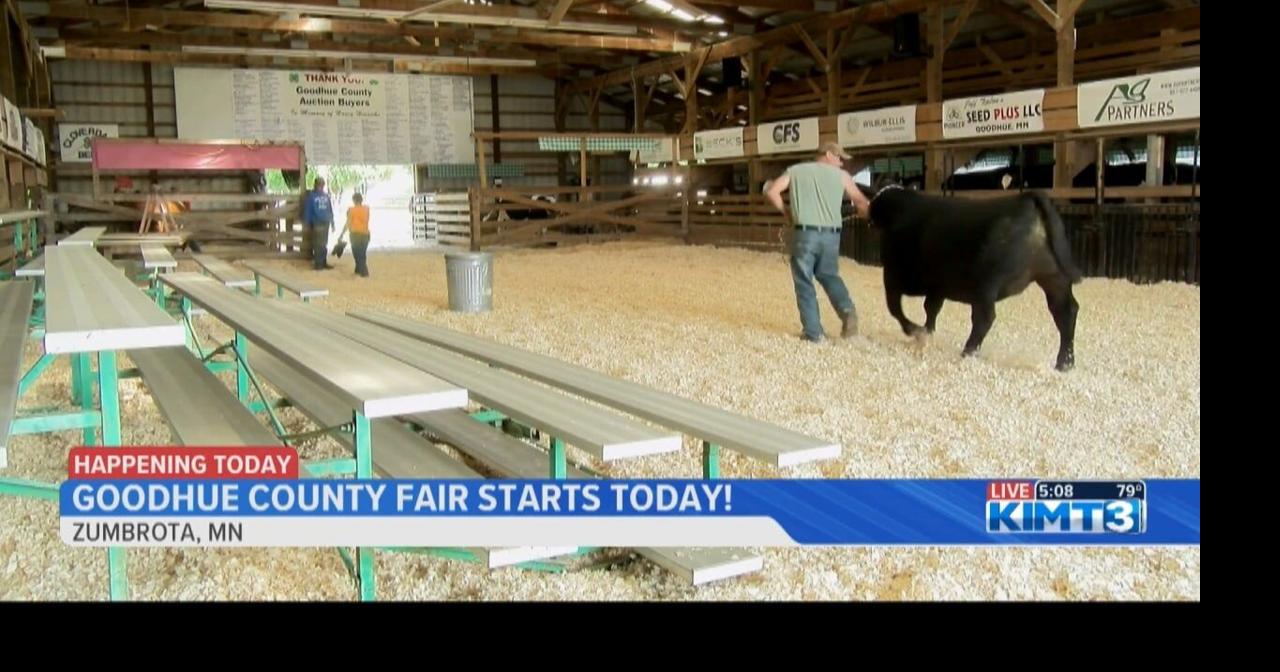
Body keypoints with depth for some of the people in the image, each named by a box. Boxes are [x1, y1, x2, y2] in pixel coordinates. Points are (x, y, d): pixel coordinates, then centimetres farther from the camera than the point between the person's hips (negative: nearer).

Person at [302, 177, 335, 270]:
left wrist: (332, 223, 12)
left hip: (326, 223, 5)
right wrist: (307, 224, -7)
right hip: (316, 224, -5)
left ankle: (324, 262, 17)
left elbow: (330, 210, 14)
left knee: (324, 244, 11)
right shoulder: (311, 196, -4)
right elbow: (307, 210, -5)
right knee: (318, 245, -4)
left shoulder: (326, 196, 11)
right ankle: (318, 263, 1)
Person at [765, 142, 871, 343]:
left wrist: (787, 213, 11)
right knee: (829, 275, 23)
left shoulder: (795, 171, 10)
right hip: (831, 235, 1)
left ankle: (813, 332, 6)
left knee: (804, 282, 8)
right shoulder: (841, 175, 9)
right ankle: (847, 310, -1)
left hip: (805, 233, -1)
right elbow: (862, 203, 10)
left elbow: (772, 192, 0)